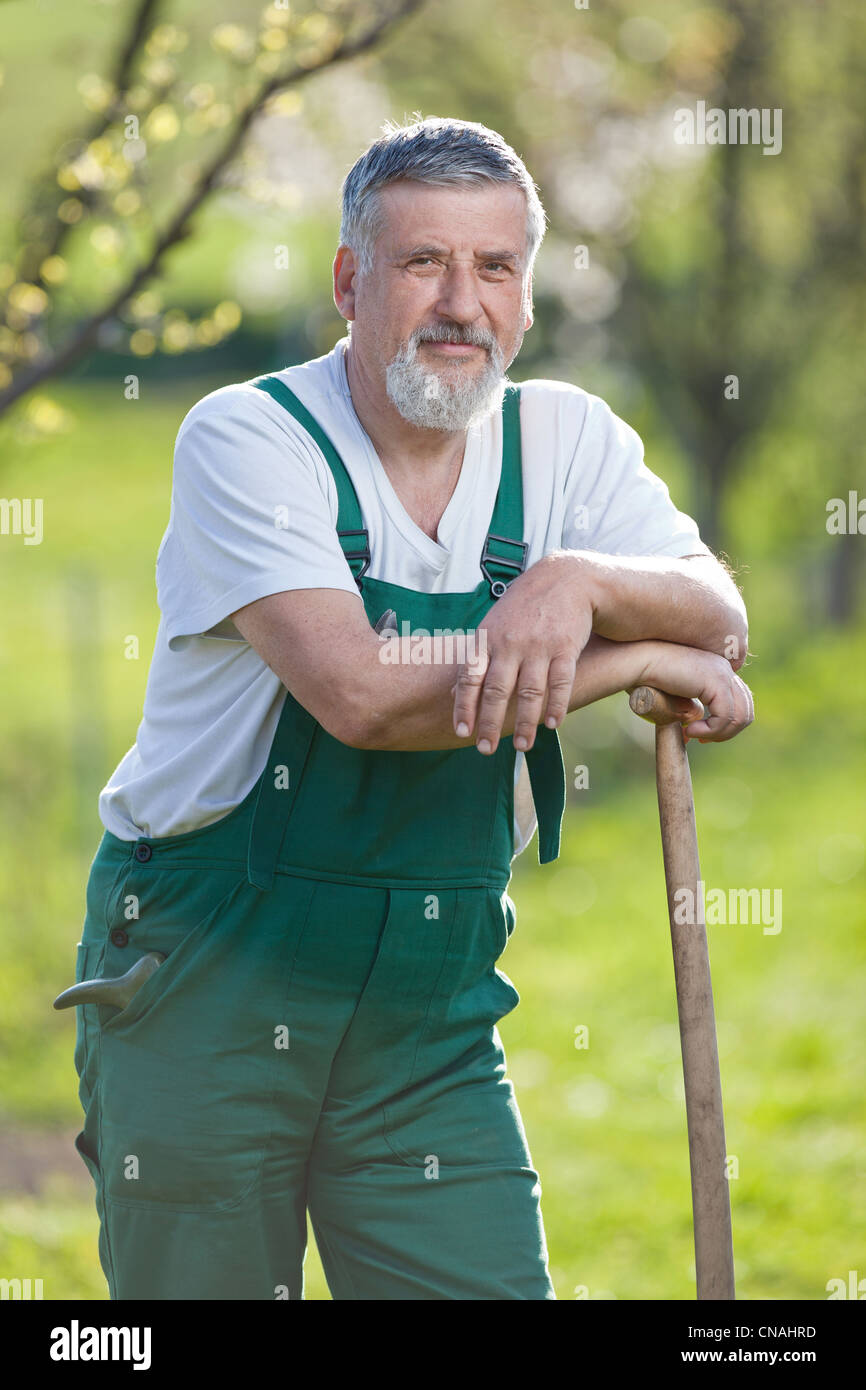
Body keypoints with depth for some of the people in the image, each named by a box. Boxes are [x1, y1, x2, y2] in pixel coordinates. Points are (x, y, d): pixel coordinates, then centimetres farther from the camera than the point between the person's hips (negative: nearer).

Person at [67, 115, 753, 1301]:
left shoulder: (567, 438, 4)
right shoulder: (247, 439, -12)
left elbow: (720, 621, -8)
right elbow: (357, 691, -25)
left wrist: (579, 582, -30)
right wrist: (636, 661, -18)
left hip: (428, 1008, 4)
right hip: (206, 980, -4)